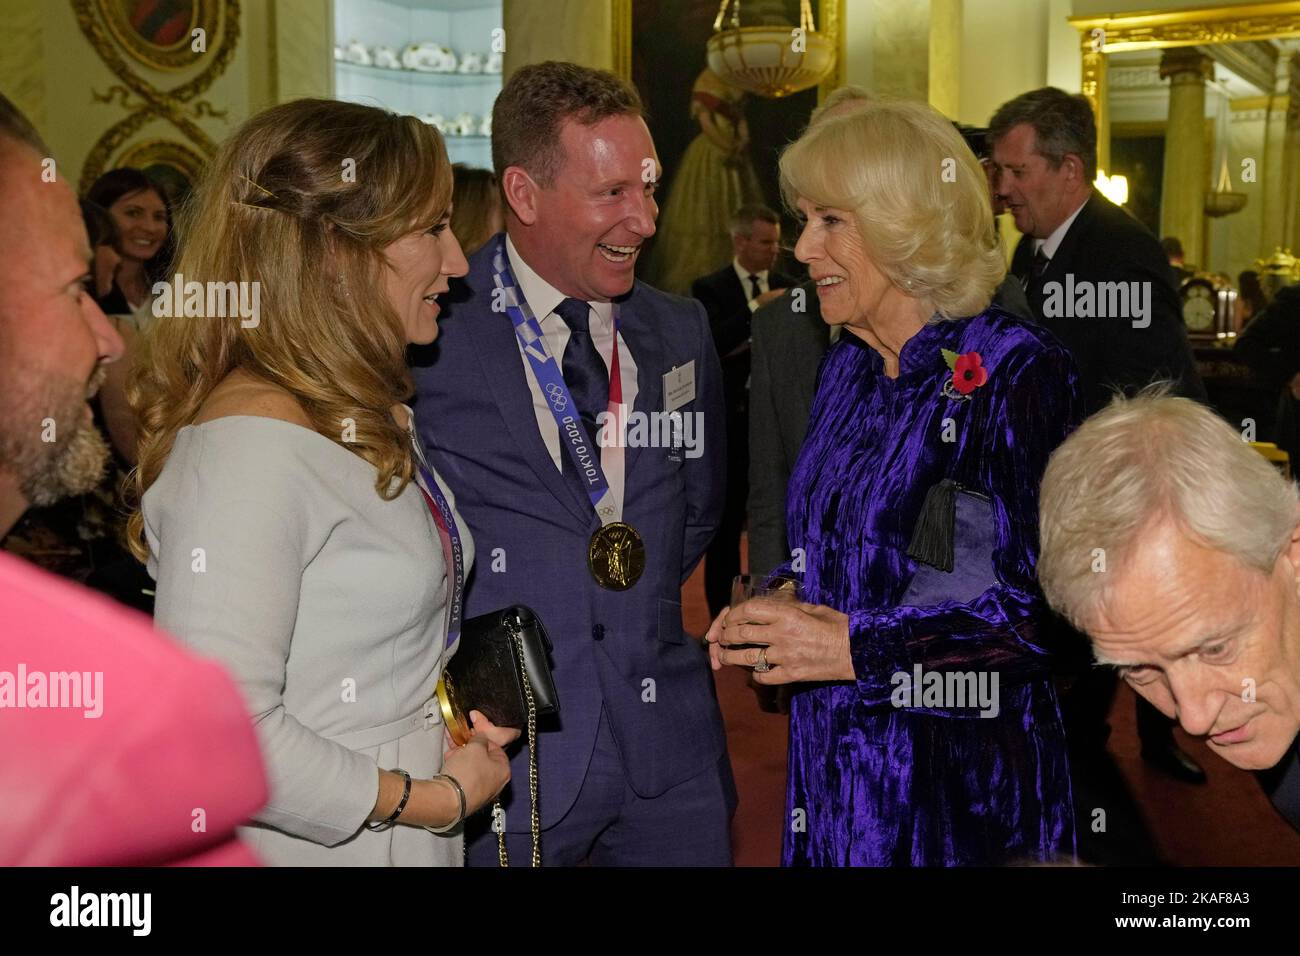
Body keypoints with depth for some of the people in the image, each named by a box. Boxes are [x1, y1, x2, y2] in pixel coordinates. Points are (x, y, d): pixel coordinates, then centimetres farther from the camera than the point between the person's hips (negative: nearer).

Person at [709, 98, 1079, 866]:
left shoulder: (1017, 372, -15)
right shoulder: (848, 367, 7)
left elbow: (1050, 609, -20)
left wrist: (856, 648, -20)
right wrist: (776, 610, -3)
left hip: (962, 780, -6)